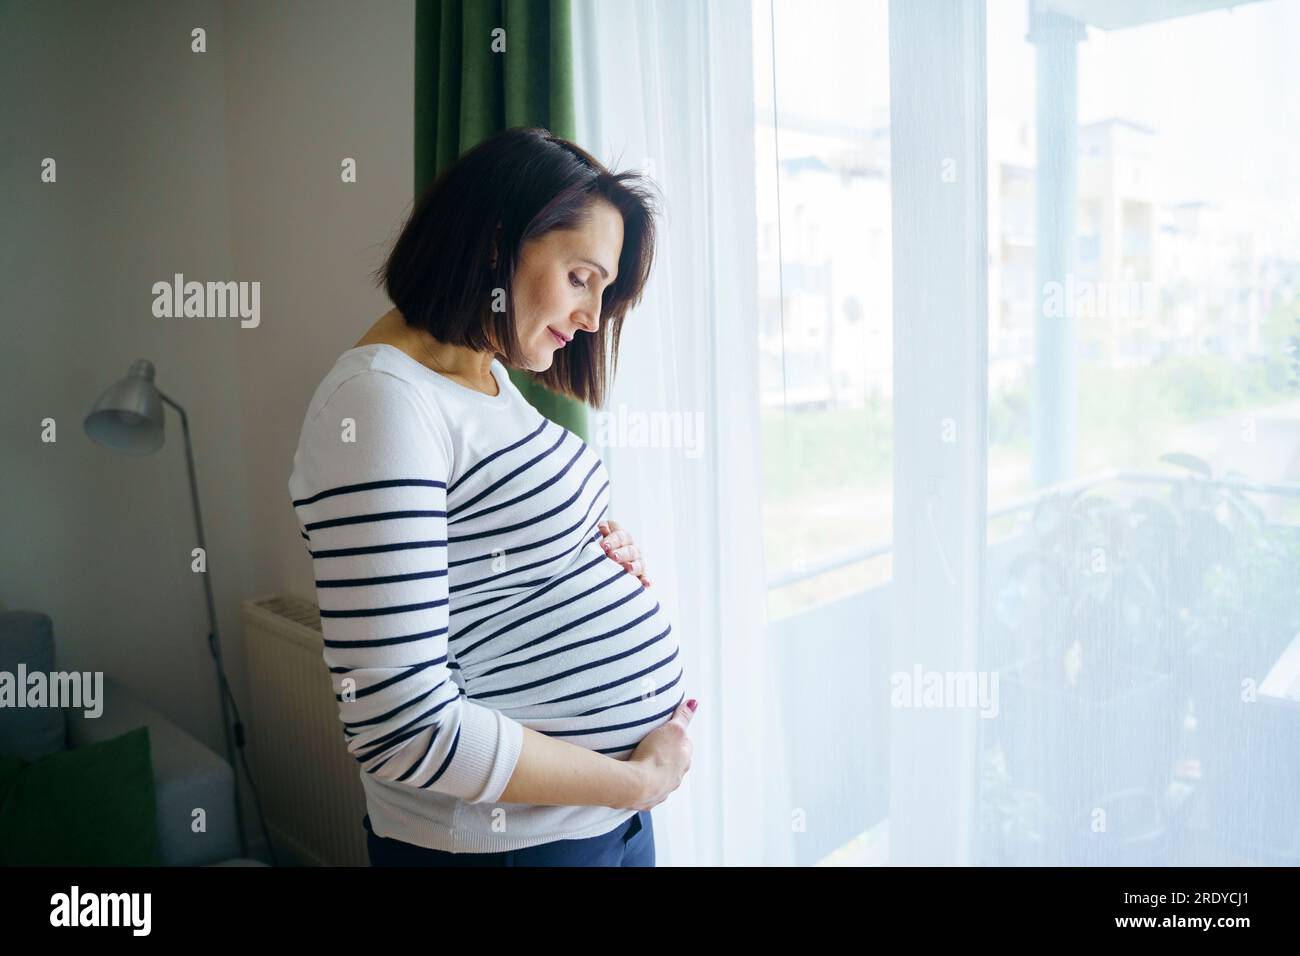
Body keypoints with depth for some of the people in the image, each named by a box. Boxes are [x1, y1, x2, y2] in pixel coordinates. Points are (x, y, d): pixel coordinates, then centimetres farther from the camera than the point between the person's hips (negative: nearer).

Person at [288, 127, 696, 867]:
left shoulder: (489, 375, 6)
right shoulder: (380, 401, -22)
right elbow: (404, 729, -26)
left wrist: (604, 555, -1)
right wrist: (638, 780, -17)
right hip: (510, 838, -8)